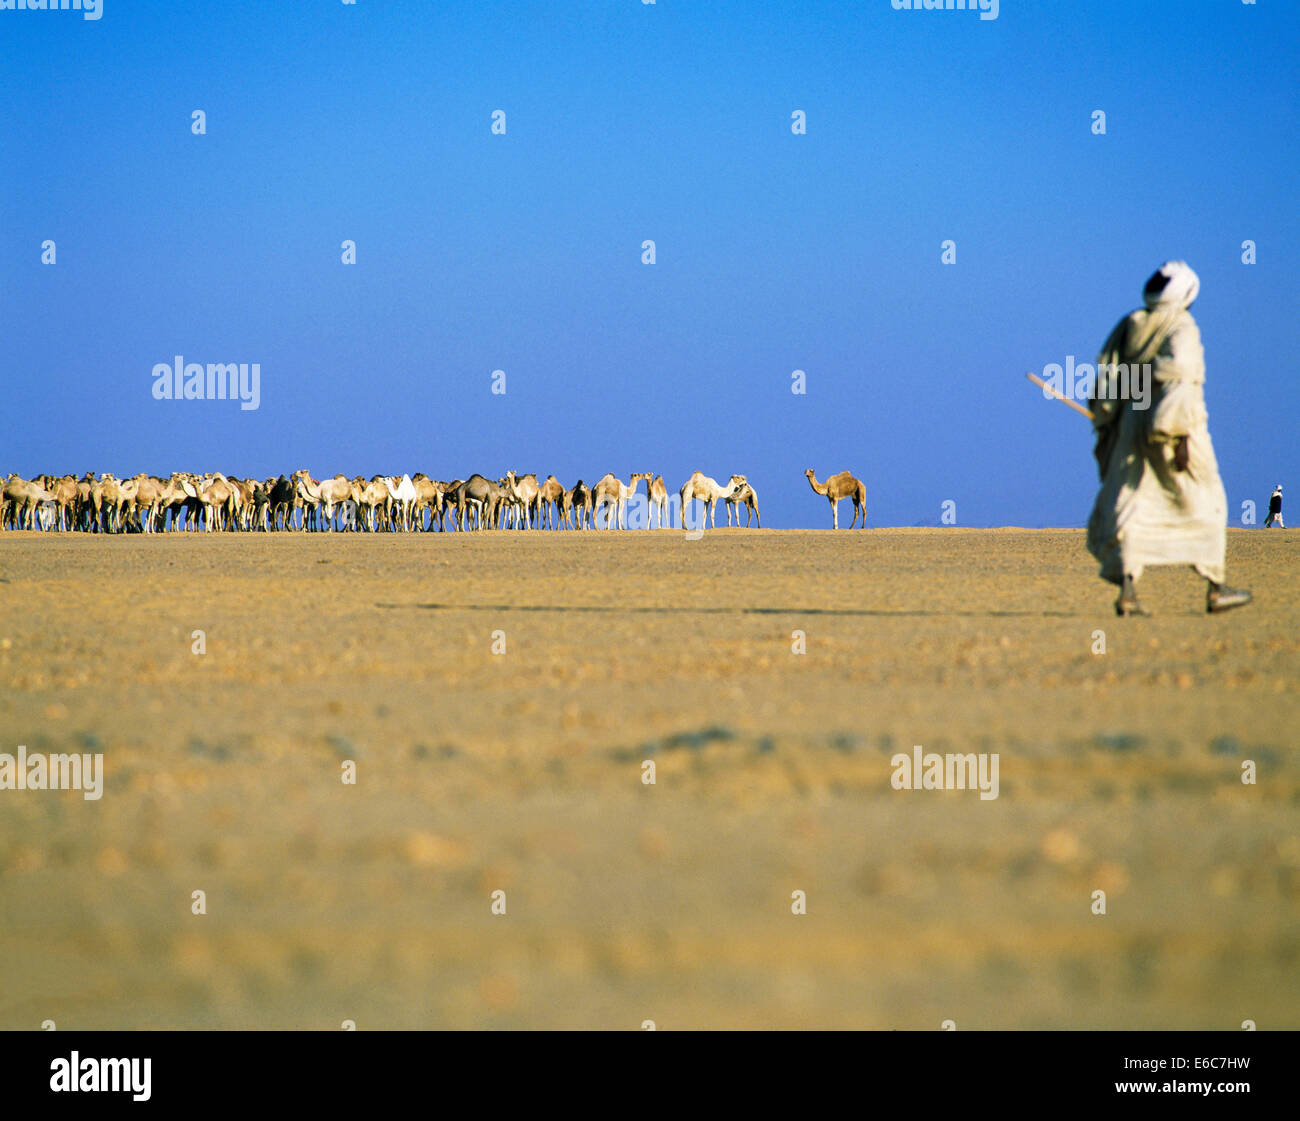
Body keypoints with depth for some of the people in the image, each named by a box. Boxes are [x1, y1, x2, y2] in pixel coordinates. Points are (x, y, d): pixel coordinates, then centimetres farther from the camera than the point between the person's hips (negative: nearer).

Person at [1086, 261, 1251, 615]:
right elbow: (1180, 379, -17)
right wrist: (1183, 437, -18)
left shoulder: (1128, 326, 9)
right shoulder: (1182, 327, -9)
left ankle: (1127, 588, -13)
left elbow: (1106, 376, 7)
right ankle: (1215, 588, 17)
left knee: (1128, 507, 3)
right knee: (1203, 506, 11)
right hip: (1172, 426, -4)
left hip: (1131, 425, 5)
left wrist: (1105, 425, 11)